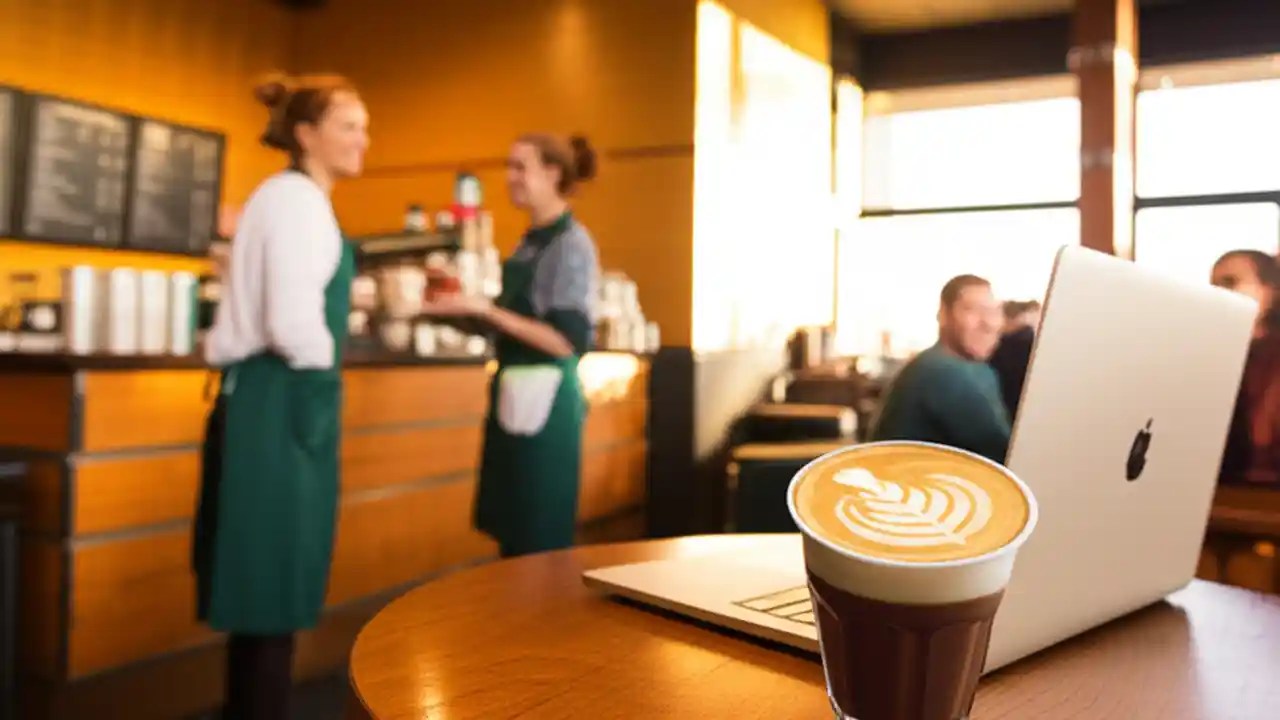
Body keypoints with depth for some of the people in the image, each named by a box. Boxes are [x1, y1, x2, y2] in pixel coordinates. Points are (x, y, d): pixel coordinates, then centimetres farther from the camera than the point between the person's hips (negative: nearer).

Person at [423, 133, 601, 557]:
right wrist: (466, 304, 9)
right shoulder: (531, 241, 13)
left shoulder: (572, 244, -13)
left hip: (544, 399, -9)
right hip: (516, 395, 9)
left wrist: (484, 310, -21)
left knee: (539, 539, 3)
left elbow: (568, 340, -21)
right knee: (511, 529, 16)